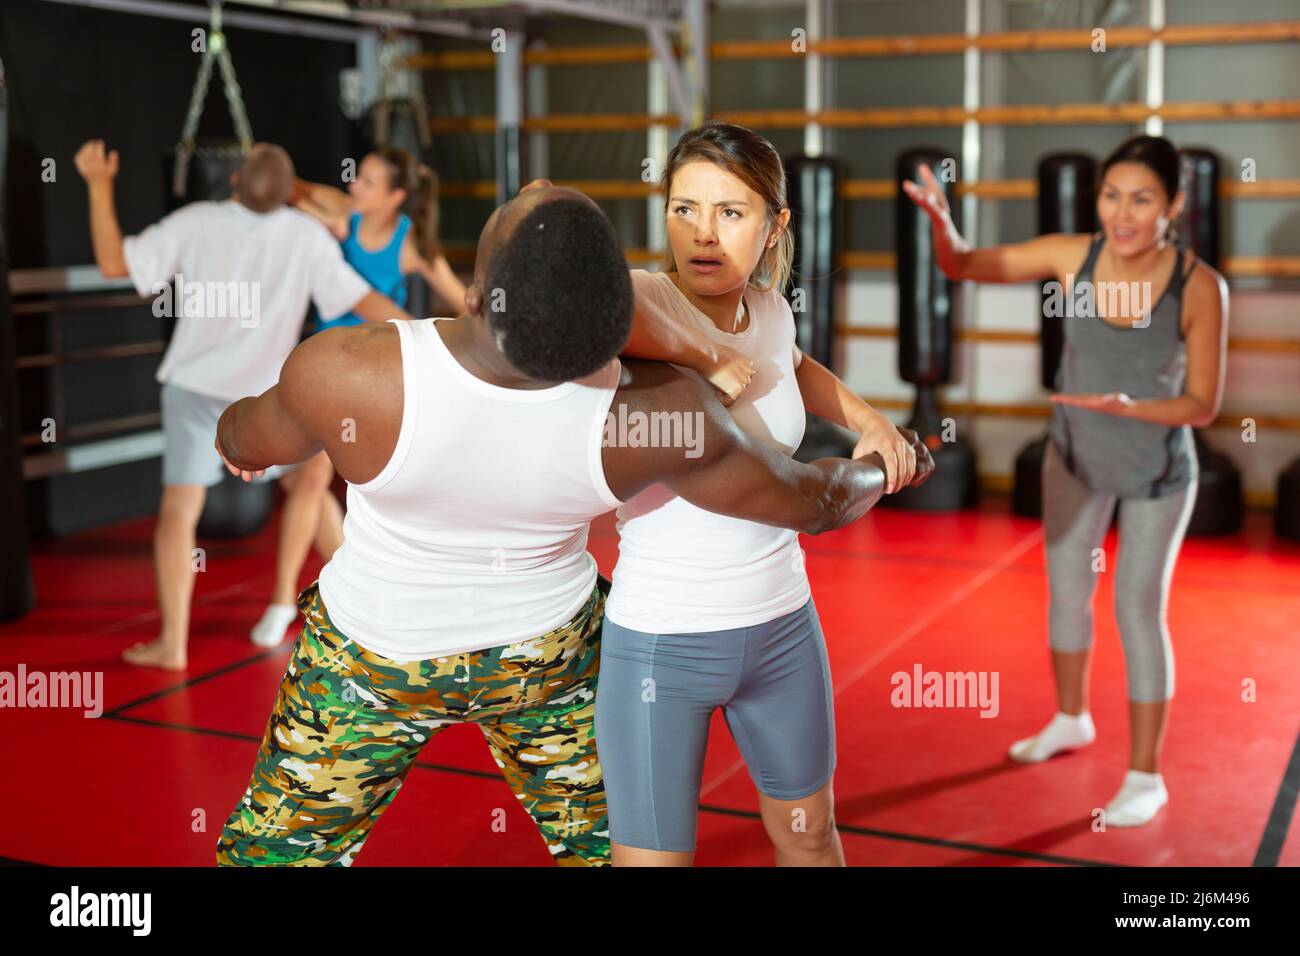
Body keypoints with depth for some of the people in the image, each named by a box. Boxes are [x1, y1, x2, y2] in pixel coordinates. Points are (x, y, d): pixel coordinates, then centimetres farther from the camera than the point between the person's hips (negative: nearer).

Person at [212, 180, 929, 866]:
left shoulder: (343, 375, -34)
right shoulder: (646, 413, -30)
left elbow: (247, 442, -10)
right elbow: (815, 501, -13)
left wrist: (234, 433, 16)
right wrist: (879, 469, 10)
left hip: (376, 654, -1)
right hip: (550, 655, 1)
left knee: (276, 849, 20)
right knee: (605, 844, 25)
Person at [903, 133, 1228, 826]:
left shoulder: (1200, 288, -27)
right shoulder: (1071, 256, -19)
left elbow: (1203, 406, -20)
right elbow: (963, 265, -13)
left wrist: (1127, 406, -37)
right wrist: (941, 221, -35)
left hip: (1156, 473, -4)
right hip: (1075, 457, 4)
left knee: (1139, 610, 1)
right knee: (1065, 588, 19)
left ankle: (1145, 776, 18)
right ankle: (1072, 719, 44)